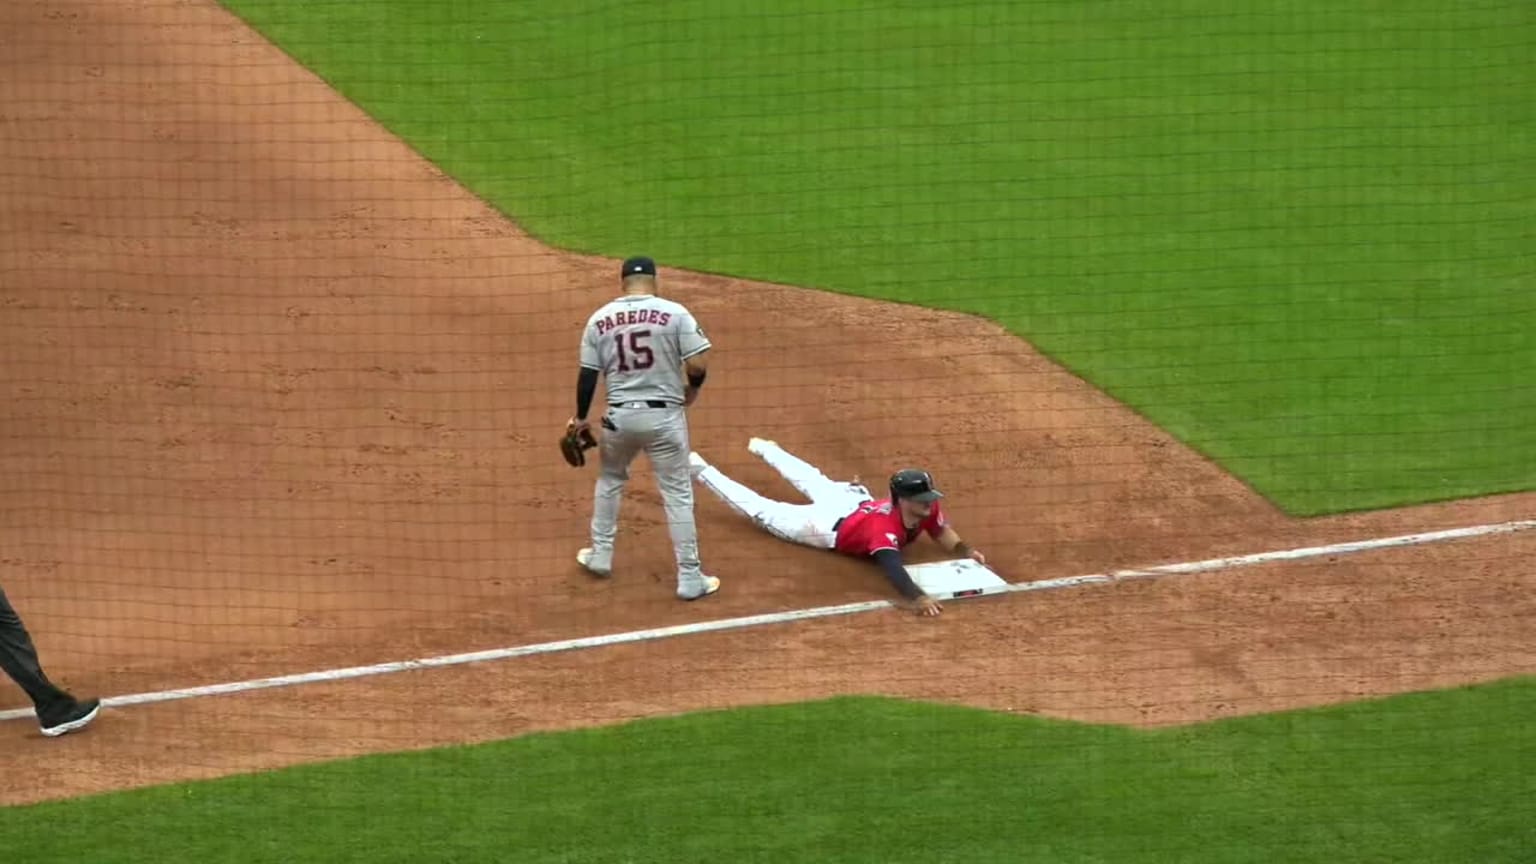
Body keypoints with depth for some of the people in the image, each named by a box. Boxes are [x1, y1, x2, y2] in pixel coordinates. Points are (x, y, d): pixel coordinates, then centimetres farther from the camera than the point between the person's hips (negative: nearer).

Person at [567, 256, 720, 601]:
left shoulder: (599, 319, 1)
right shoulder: (675, 313, -7)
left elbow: (587, 374, 3)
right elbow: (697, 366, -12)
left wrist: (580, 418, 16)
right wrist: (692, 389, 10)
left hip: (619, 416, 2)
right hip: (665, 416, -2)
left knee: (609, 480, 27)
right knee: (677, 494, 5)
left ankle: (601, 556, 34)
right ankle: (689, 578, 5)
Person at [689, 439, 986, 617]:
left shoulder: (927, 509, -26)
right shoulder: (884, 525, -48)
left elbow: (943, 532, -11)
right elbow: (891, 565, -62)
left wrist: (964, 551, -32)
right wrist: (916, 597, -77)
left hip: (855, 500, 7)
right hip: (831, 525, -7)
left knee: (815, 483, 34)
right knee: (763, 511, 11)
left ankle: (765, 449, 64)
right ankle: (701, 471, 26)